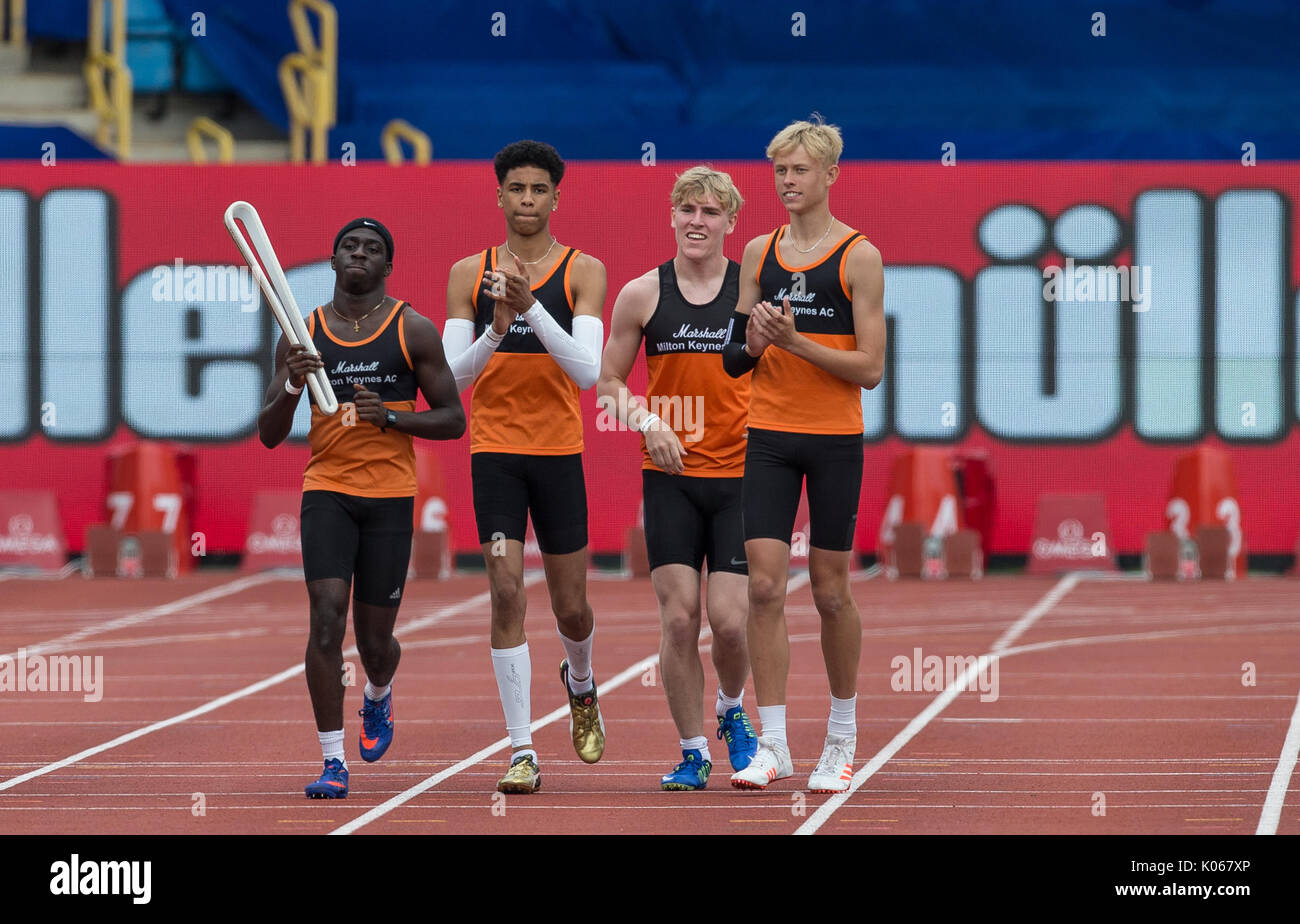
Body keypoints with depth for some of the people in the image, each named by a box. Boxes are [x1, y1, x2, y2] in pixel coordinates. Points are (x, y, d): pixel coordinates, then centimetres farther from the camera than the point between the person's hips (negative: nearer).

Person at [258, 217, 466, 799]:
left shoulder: (414, 331, 0)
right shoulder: (302, 335, 5)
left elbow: (453, 420, 2)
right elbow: (269, 435, 5)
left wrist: (390, 416, -14)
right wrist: (291, 388, -14)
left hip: (390, 496, 0)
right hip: (326, 492, 1)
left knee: (375, 638, 5)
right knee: (327, 616, -17)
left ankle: (378, 697, 43)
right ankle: (333, 762, -12)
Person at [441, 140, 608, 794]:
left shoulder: (582, 271, -2)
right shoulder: (469, 274, 3)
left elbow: (588, 371, -14)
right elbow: (453, 375, -2)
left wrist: (532, 306, -25)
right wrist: (497, 329, -20)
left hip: (559, 452, 0)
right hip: (495, 452, 0)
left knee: (570, 606, 9)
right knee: (507, 592, -12)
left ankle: (580, 684, 44)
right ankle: (522, 752, -9)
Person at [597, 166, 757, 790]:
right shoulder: (641, 295, 3)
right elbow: (608, 382, 10)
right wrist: (646, 420, -8)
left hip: (739, 477, -1)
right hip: (669, 476, 1)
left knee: (729, 619, -7)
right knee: (679, 617, -5)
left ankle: (731, 712, 25)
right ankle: (693, 753, 9)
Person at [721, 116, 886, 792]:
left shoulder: (858, 257, -4)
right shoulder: (759, 252, 9)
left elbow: (870, 368, -9)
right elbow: (733, 359, 14)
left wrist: (794, 340, -18)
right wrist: (753, 342, -8)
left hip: (835, 439, -3)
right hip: (768, 437, 3)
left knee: (830, 590, 5)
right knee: (764, 586, -7)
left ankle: (842, 736, 21)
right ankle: (772, 744, -5)